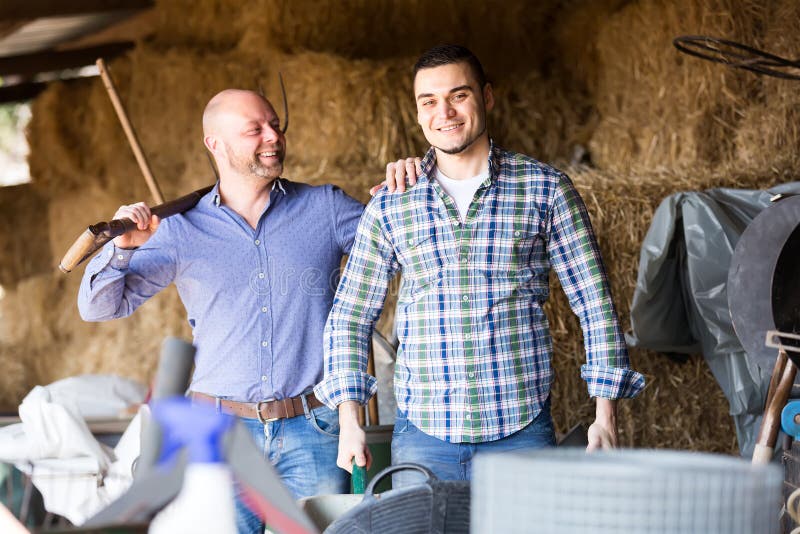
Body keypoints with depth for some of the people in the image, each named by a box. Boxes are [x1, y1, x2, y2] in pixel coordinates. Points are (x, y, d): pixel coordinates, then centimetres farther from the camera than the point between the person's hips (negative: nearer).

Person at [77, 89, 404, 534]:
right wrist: (123, 248, -13)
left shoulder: (325, 209, 7)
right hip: (222, 431, 0)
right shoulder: (181, 233, 5)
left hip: (312, 432, 0)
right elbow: (99, 307, 6)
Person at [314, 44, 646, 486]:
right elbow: (349, 317, 12)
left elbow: (595, 305, 5)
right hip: (422, 436, 1)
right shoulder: (389, 206, 6)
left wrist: (606, 414, 0)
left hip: (522, 431, -1)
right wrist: (349, 421, 3)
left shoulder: (545, 189, 2)